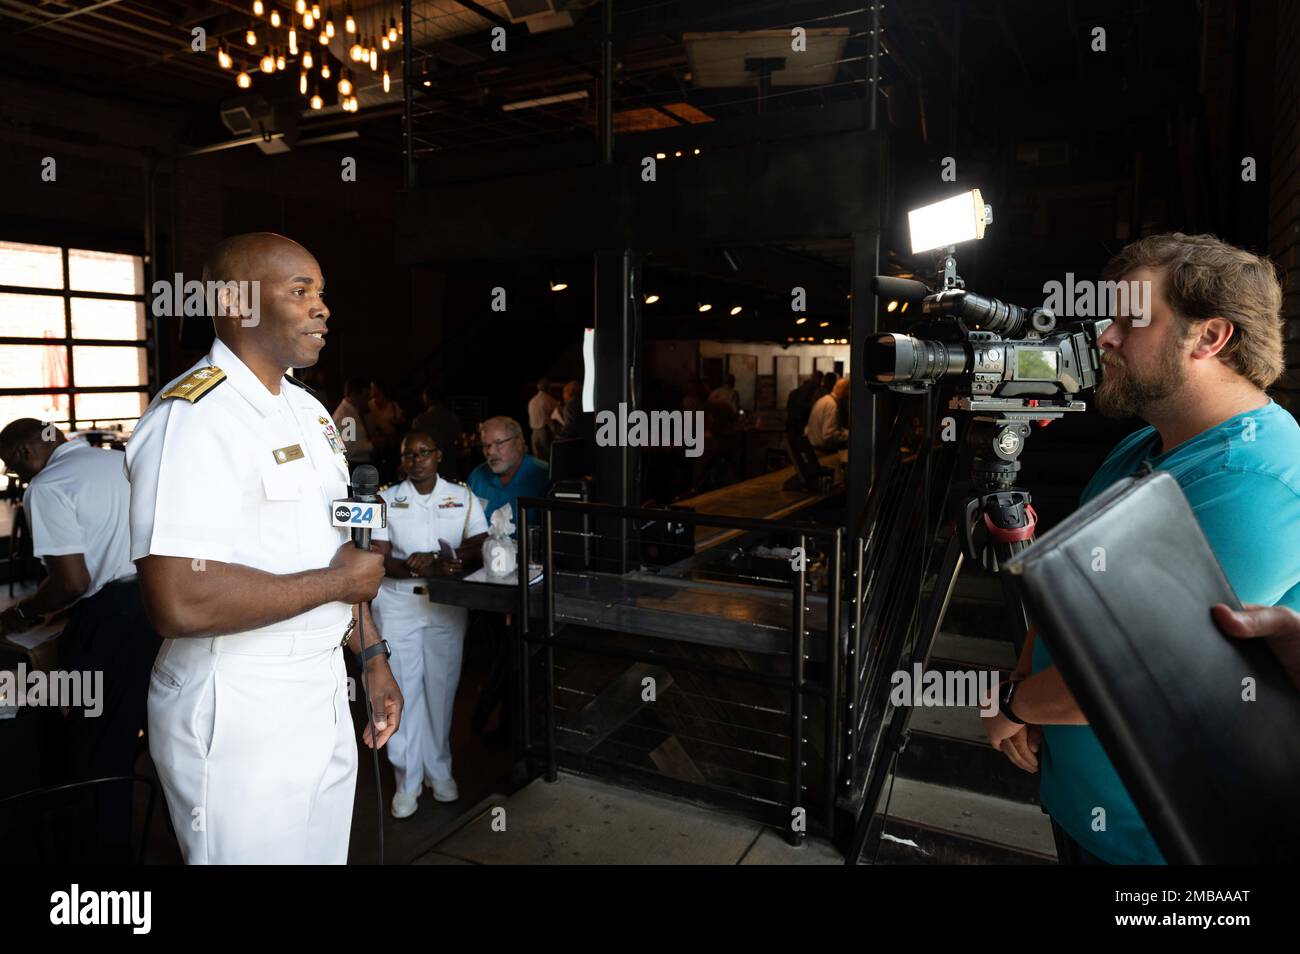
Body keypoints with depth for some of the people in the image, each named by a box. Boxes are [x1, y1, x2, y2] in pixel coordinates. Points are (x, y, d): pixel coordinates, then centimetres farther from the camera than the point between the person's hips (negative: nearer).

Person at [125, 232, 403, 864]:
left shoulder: (308, 410, 10)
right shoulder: (192, 419, -20)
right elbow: (179, 604, -29)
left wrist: (371, 656, 13)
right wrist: (337, 581, -18)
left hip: (324, 692, 8)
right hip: (238, 714, -8)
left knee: (325, 853, 22)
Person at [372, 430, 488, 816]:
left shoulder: (463, 496, 6)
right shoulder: (388, 499, 3)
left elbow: (480, 547, -3)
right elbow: (379, 559, -6)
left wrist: (437, 559, -20)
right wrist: (425, 569, -23)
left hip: (447, 605, 1)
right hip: (398, 604, -1)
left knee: (441, 687, 6)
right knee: (403, 689, 0)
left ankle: (439, 771, 23)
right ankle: (407, 780, 13)